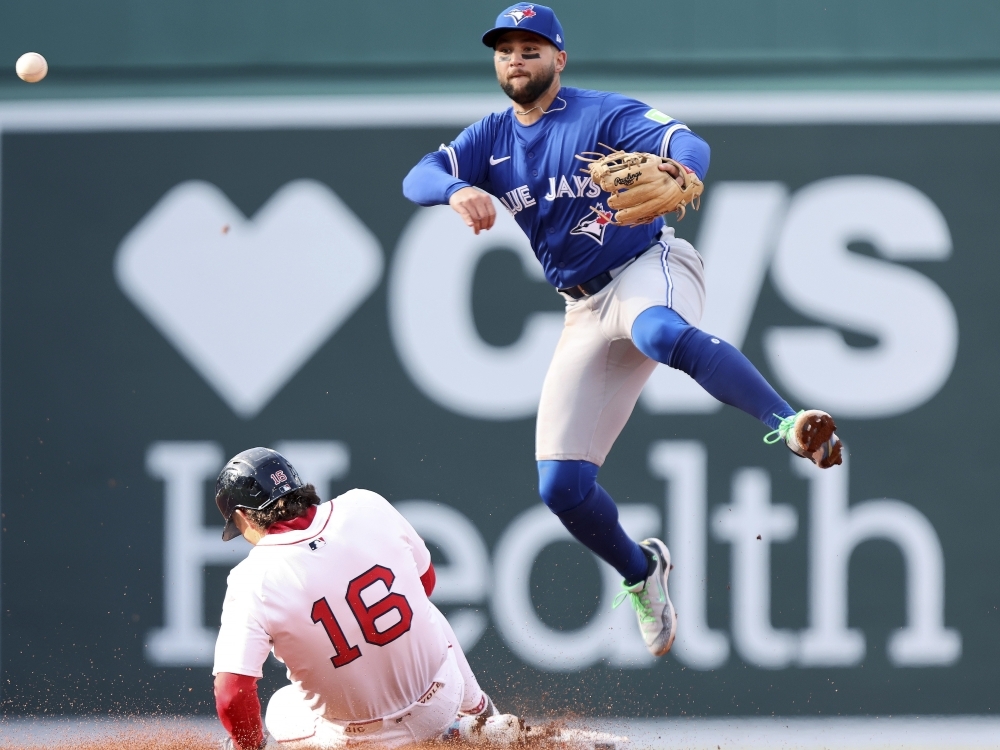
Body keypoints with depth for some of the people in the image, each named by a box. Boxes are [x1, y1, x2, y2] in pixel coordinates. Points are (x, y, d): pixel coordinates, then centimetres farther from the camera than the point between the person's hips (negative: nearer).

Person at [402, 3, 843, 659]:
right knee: (560, 485, -2)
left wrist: (682, 173, -46)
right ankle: (642, 573, 24)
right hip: (588, 310, 6)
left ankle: (791, 425, -55)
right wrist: (458, 191, -29)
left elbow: (690, 144, -20)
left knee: (659, 333, -45)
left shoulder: (605, 115, -5)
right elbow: (418, 179, -4)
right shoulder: (494, 138, 11)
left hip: (652, 268, -6)